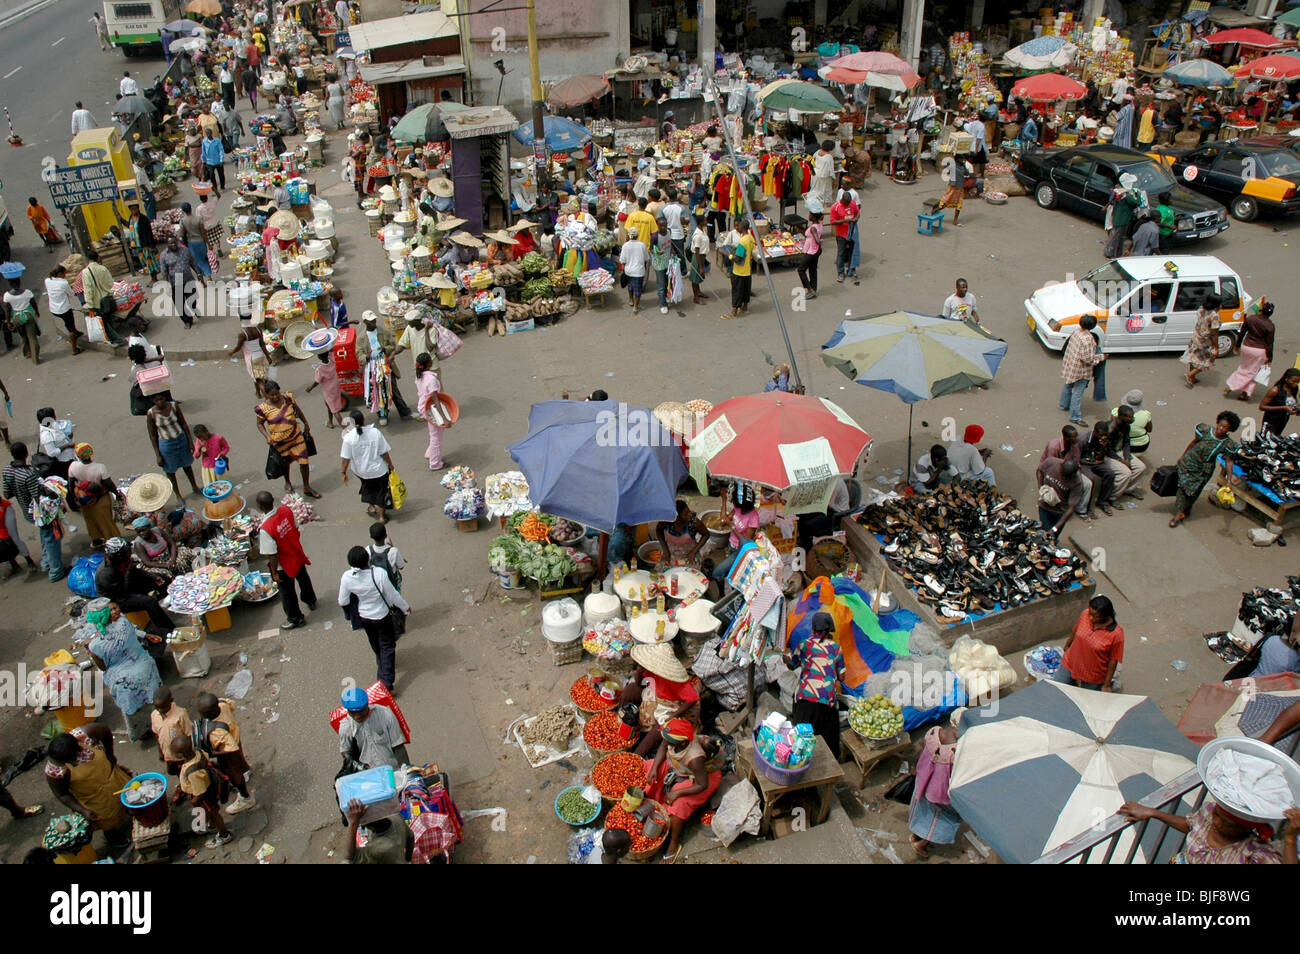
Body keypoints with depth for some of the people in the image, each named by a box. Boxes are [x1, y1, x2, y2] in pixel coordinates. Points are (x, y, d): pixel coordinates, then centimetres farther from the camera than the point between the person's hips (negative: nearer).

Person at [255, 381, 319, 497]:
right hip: (280, 442, -2)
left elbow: (298, 410, 6)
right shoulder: (263, 408, -18)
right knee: (285, 462, 20)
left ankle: (307, 487, 22)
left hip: (296, 436, 2)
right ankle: (287, 481, 52)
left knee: (304, 461, 3)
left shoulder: (287, 397, -11)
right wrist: (267, 437, -18)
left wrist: (306, 424, 13)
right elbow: (260, 424, -3)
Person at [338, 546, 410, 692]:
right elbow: (393, 596, -20)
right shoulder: (379, 574, -32)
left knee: (376, 647, 28)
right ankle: (386, 684, 9)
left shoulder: (347, 577, -23)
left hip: (364, 617, 4)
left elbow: (342, 601, -9)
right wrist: (405, 607, -1)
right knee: (387, 647, 14)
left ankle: (382, 675, 51)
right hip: (382, 616, -4)